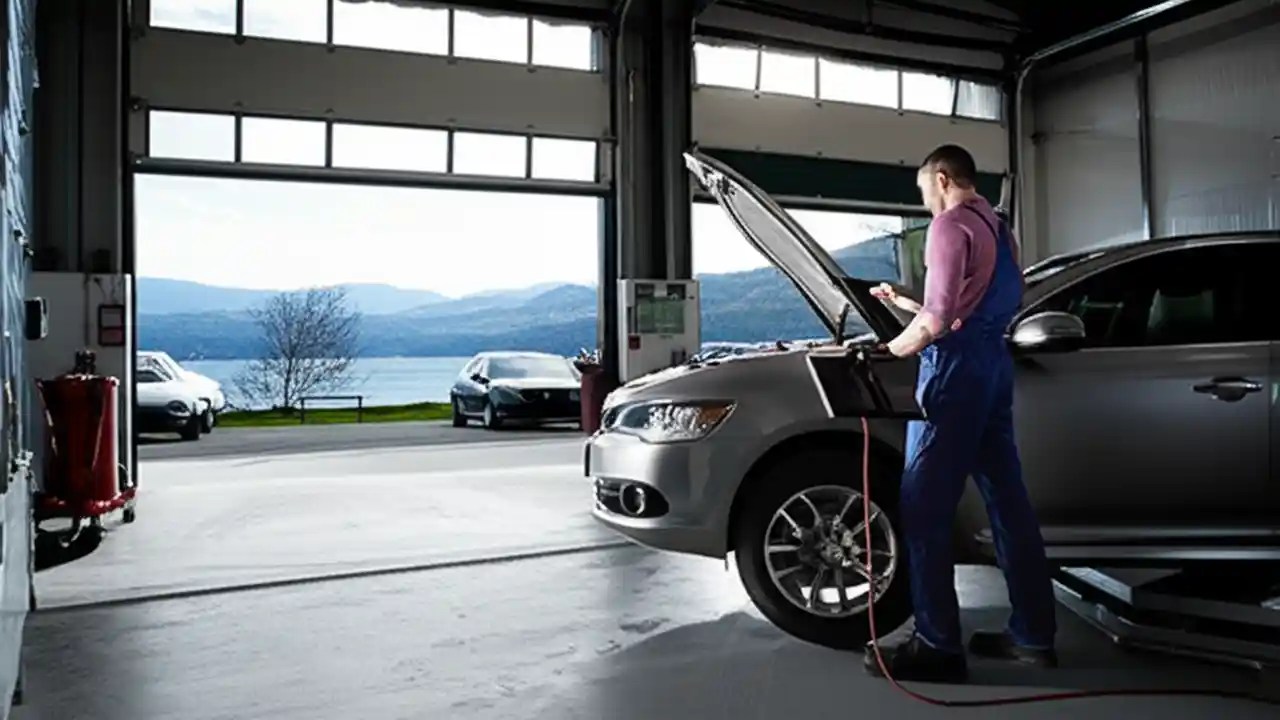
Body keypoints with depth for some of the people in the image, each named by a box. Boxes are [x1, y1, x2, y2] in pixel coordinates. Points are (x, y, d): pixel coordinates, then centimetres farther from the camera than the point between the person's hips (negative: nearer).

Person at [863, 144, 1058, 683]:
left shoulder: (950, 225, -8)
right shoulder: (997, 229, 21)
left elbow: (938, 320, -17)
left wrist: (888, 349, -1)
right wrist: (900, 301, 35)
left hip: (957, 366, -10)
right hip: (994, 363, 10)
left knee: (923, 510, -7)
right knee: (1008, 499, 11)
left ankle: (937, 645, -5)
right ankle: (1034, 634, 17)